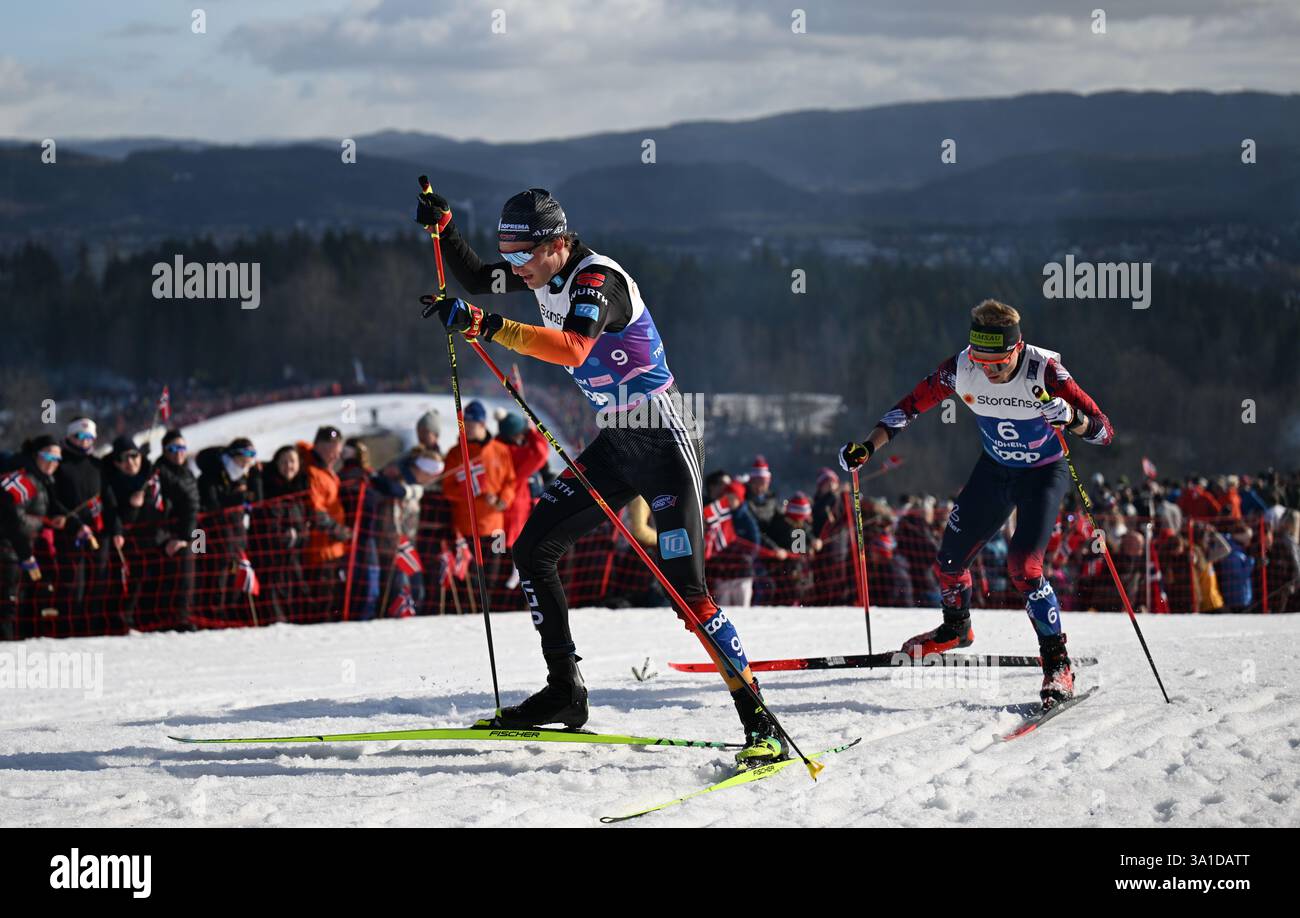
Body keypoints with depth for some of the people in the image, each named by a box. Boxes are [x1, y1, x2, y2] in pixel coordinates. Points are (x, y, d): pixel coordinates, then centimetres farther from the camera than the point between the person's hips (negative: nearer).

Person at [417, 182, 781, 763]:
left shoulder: (598, 280, -22)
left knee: (686, 590, -15)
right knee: (532, 549, 5)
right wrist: (441, 225, 6)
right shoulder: (544, 271, 3)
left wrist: (488, 327, -49)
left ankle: (760, 725, -13)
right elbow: (476, 280, 21)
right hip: (616, 441, 9)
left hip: (665, 441, -9)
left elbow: (572, 347, -42)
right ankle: (565, 694, 13)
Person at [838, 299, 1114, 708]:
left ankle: (1057, 664, -10)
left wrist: (1070, 418, -50)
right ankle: (956, 626, 42)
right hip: (994, 470, 5)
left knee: (1022, 565, -22)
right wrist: (868, 447, -16)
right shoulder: (961, 369, -21)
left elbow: (1103, 430, -29)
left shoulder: (1044, 371, -31)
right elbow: (911, 405, -6)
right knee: (950, 559, 9)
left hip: (1044, 472, -4)